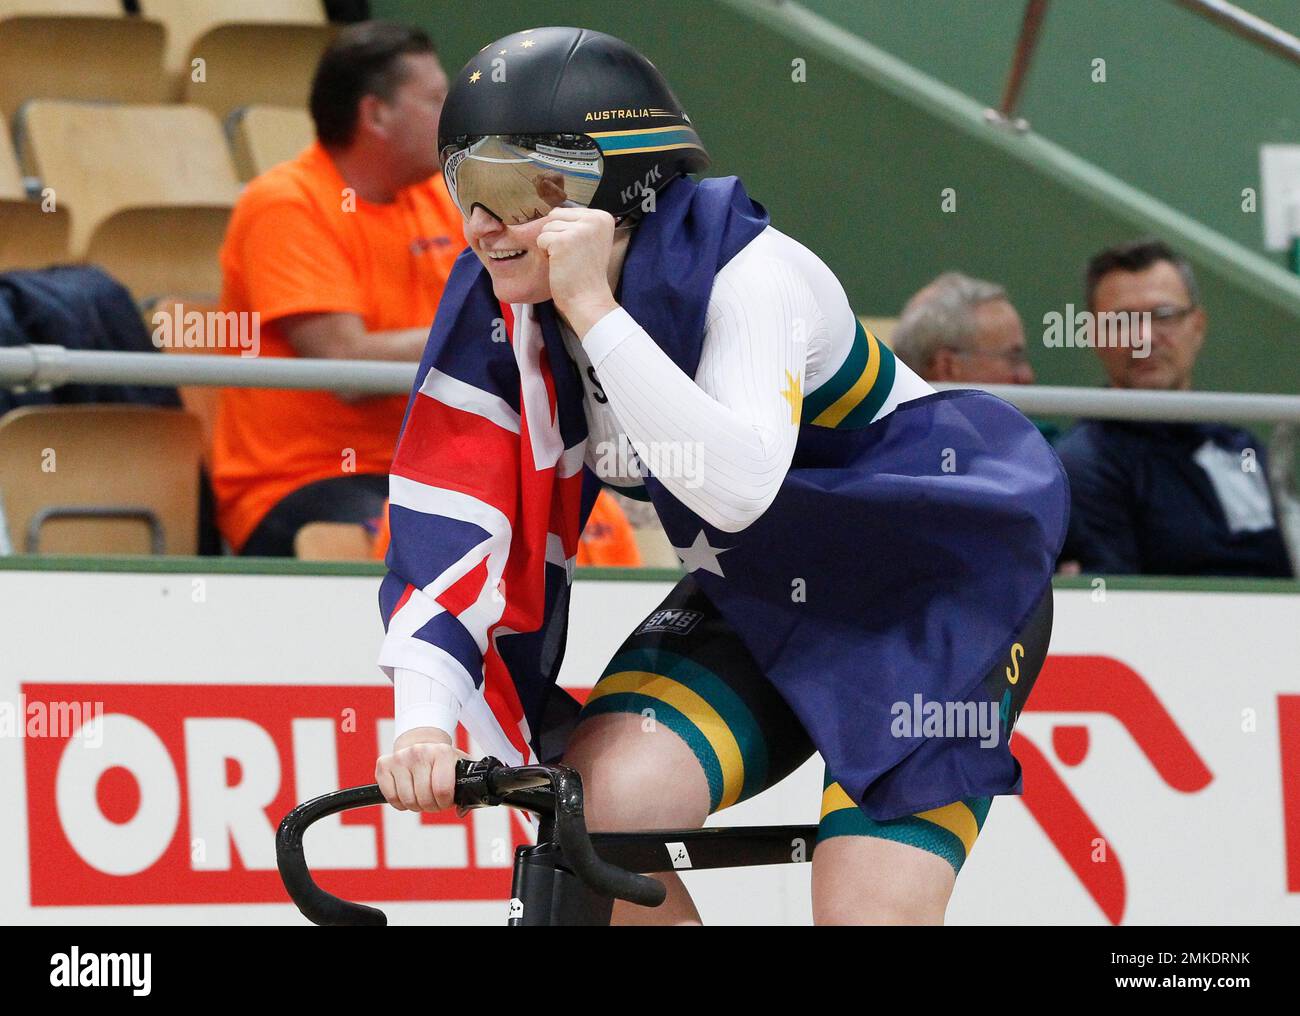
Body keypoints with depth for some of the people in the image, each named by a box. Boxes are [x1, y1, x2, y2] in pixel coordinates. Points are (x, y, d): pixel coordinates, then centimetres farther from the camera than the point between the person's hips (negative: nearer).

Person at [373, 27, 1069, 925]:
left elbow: (739, 488, -43)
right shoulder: (500, 310, -9)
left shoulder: (749, 272, -27)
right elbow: (447, 526, -16)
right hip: (765, 605, 6)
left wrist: (594, 310, -42)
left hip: (944, 589, -6)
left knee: (869, 914, -20)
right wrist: (424, 724, -30)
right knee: (596, 810, -18)